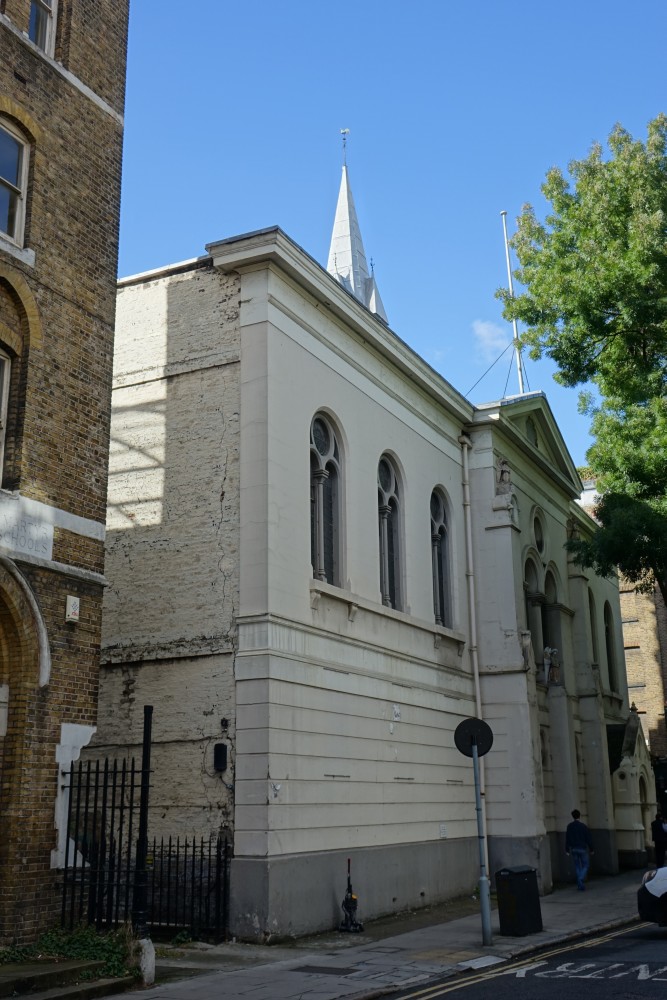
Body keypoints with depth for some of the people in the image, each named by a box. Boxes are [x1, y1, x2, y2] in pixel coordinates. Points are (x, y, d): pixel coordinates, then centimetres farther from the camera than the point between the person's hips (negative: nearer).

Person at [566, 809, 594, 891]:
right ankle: (580, 880, -13)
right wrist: (591, 849, 5)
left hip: (573, 849, 3)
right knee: (585, 865, 8)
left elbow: (567, 839, -3)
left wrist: (567, 850, 3)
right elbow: (588, 839, -6)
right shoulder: (583, 826, -9)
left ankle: (580, 884, 13)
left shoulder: (569, 826, -3)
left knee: (577, 866, 13)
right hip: (583, 849, -3)